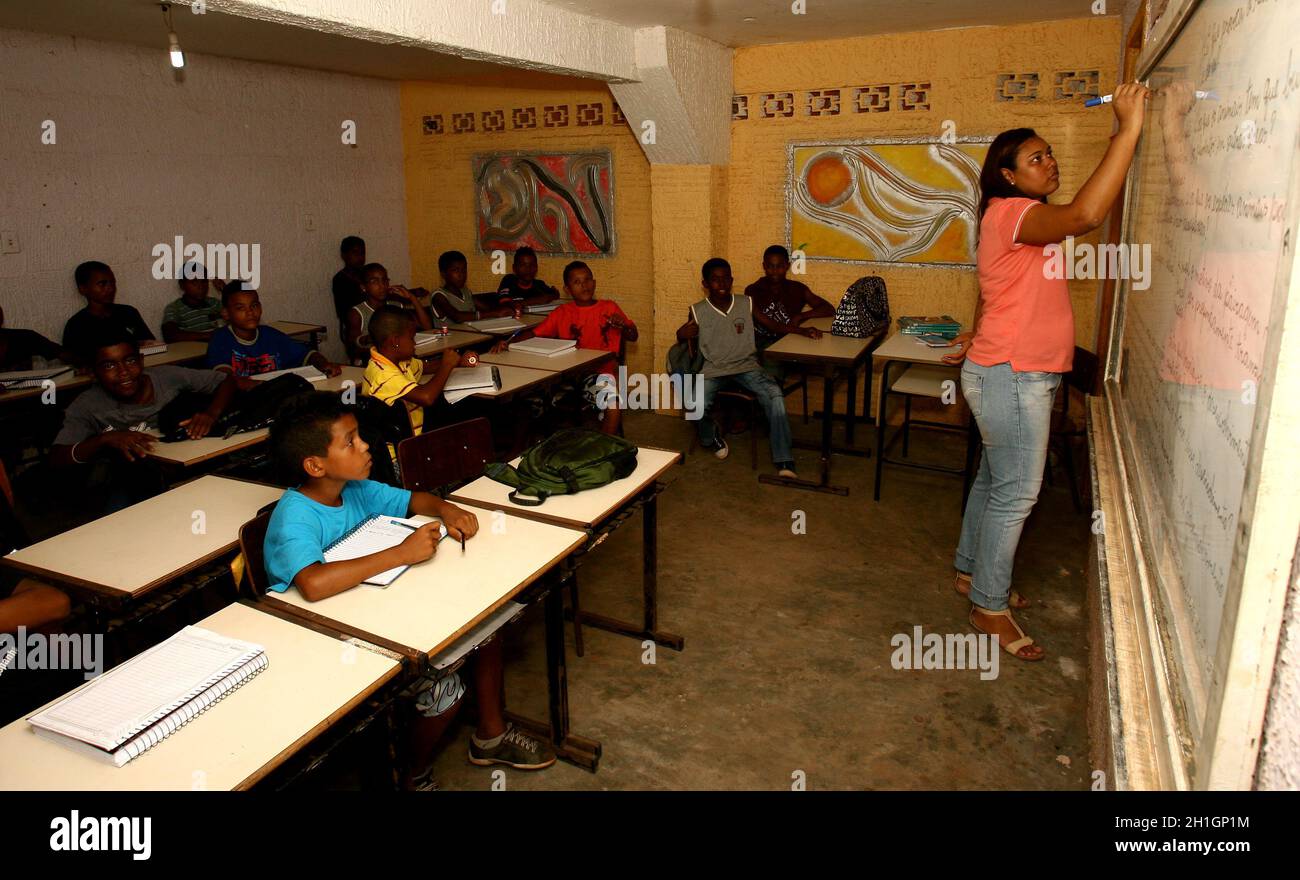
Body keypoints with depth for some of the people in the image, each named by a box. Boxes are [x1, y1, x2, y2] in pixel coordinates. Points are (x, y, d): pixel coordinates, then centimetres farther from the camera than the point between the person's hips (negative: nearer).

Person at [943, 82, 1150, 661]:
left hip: (1015, 374, 10)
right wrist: (1129, 128, -30)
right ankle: (989, 608, 8)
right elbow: (1085, 215, -35)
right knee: (1016, 493, -4)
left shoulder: (1018, 220, 17)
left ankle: (971, 572, 33)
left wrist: (978, 340, 25)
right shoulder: (1010, 212, -17)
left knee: (995, 479, 18)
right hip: (1011, 378, -10)